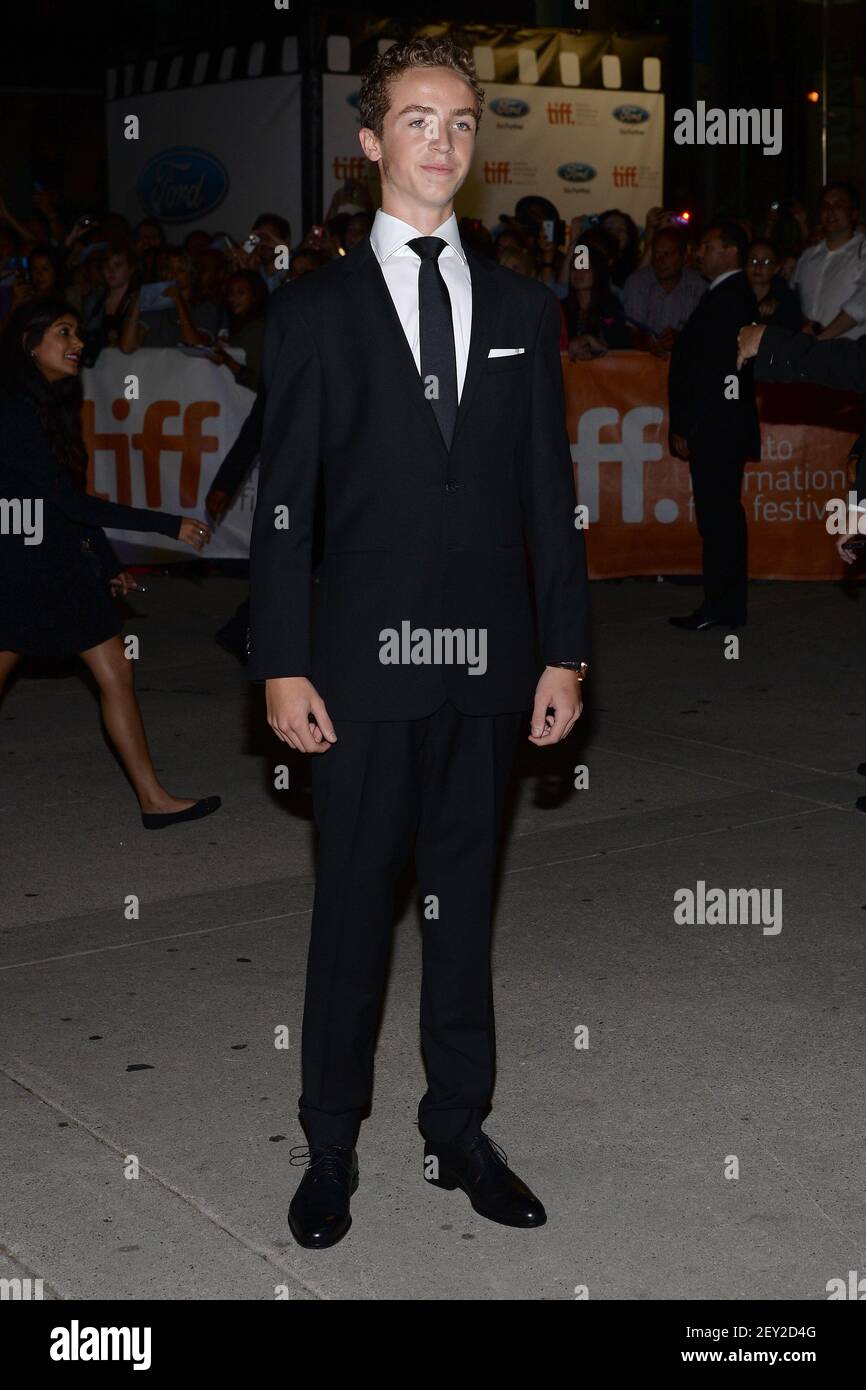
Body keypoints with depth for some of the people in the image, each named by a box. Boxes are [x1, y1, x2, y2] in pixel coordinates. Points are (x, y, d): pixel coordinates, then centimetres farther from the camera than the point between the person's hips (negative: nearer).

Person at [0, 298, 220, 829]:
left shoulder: (52, 405, 12)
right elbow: (64, 499, -20)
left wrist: (110, 563, 20)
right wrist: (168, 525, -20)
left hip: (67, 563, 9)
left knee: (117, 672, 4)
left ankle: (153, 799, 8)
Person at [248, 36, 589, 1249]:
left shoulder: (523, 309, 10)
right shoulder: (314, 311, 2)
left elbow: (550, 494, 8)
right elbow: (284, 501, -1)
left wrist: (563, 651, 3)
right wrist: (283, 665, -7)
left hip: (490, 663, 3)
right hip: (365, 659, -2)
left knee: (466, 903, 12)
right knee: (353, 909, 6)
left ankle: (460, 1132, 26)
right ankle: (332, 1148, 20)